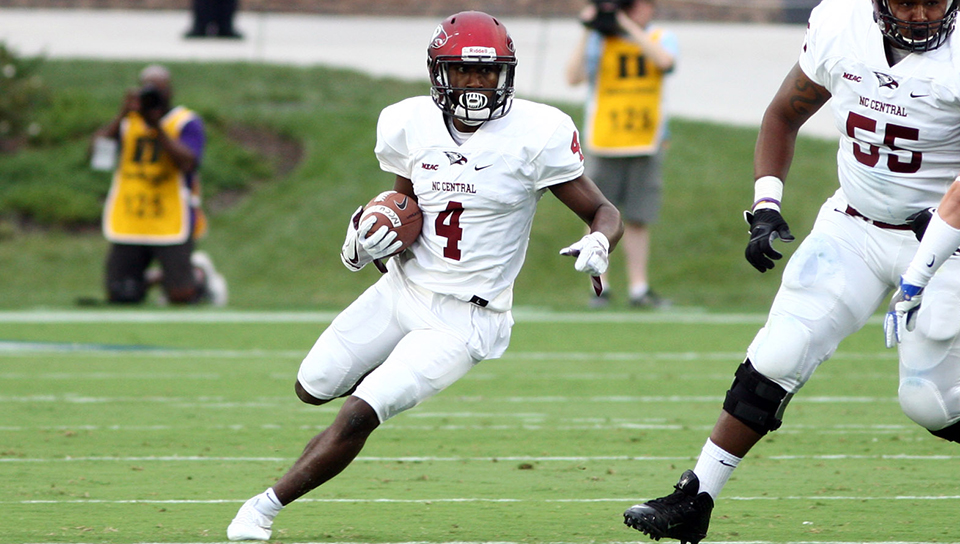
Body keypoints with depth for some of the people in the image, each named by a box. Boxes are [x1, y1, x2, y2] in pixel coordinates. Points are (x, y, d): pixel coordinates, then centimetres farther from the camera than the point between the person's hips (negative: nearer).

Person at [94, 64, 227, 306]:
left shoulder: (186, 123, -1)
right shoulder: (128, 122, 10)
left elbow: (188, 163, -18)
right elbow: (98, 145, -7)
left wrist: (158, 127, -20)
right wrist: (122, 116, -19)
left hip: (172, 223, -4)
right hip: (128, 227, 4)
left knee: (180, 296, -9)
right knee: (119, 295, 1)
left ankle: (200, 273, 26)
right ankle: (157, 277, 30)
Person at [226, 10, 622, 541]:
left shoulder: (535, 134, -16)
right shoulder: (410, 125, -4)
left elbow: (605, 213, -9)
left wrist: (596, 244, -33)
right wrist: (366, 240, -9)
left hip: (462, 318, -6)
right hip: (401, 289, 6)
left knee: (357, 417, -14)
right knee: (313, 388, 16)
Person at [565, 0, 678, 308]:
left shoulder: (661, 38, 6)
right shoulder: (600, 40, 1)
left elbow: (664, 61, -18)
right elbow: (573, 78, -12)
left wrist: (629, 26, -18)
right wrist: (587, 33, -16)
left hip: (646, 142, 1)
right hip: (603, 141, -1)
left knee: (638, 219, 2)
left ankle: (638, 288, 6)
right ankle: (600, 286, 10)